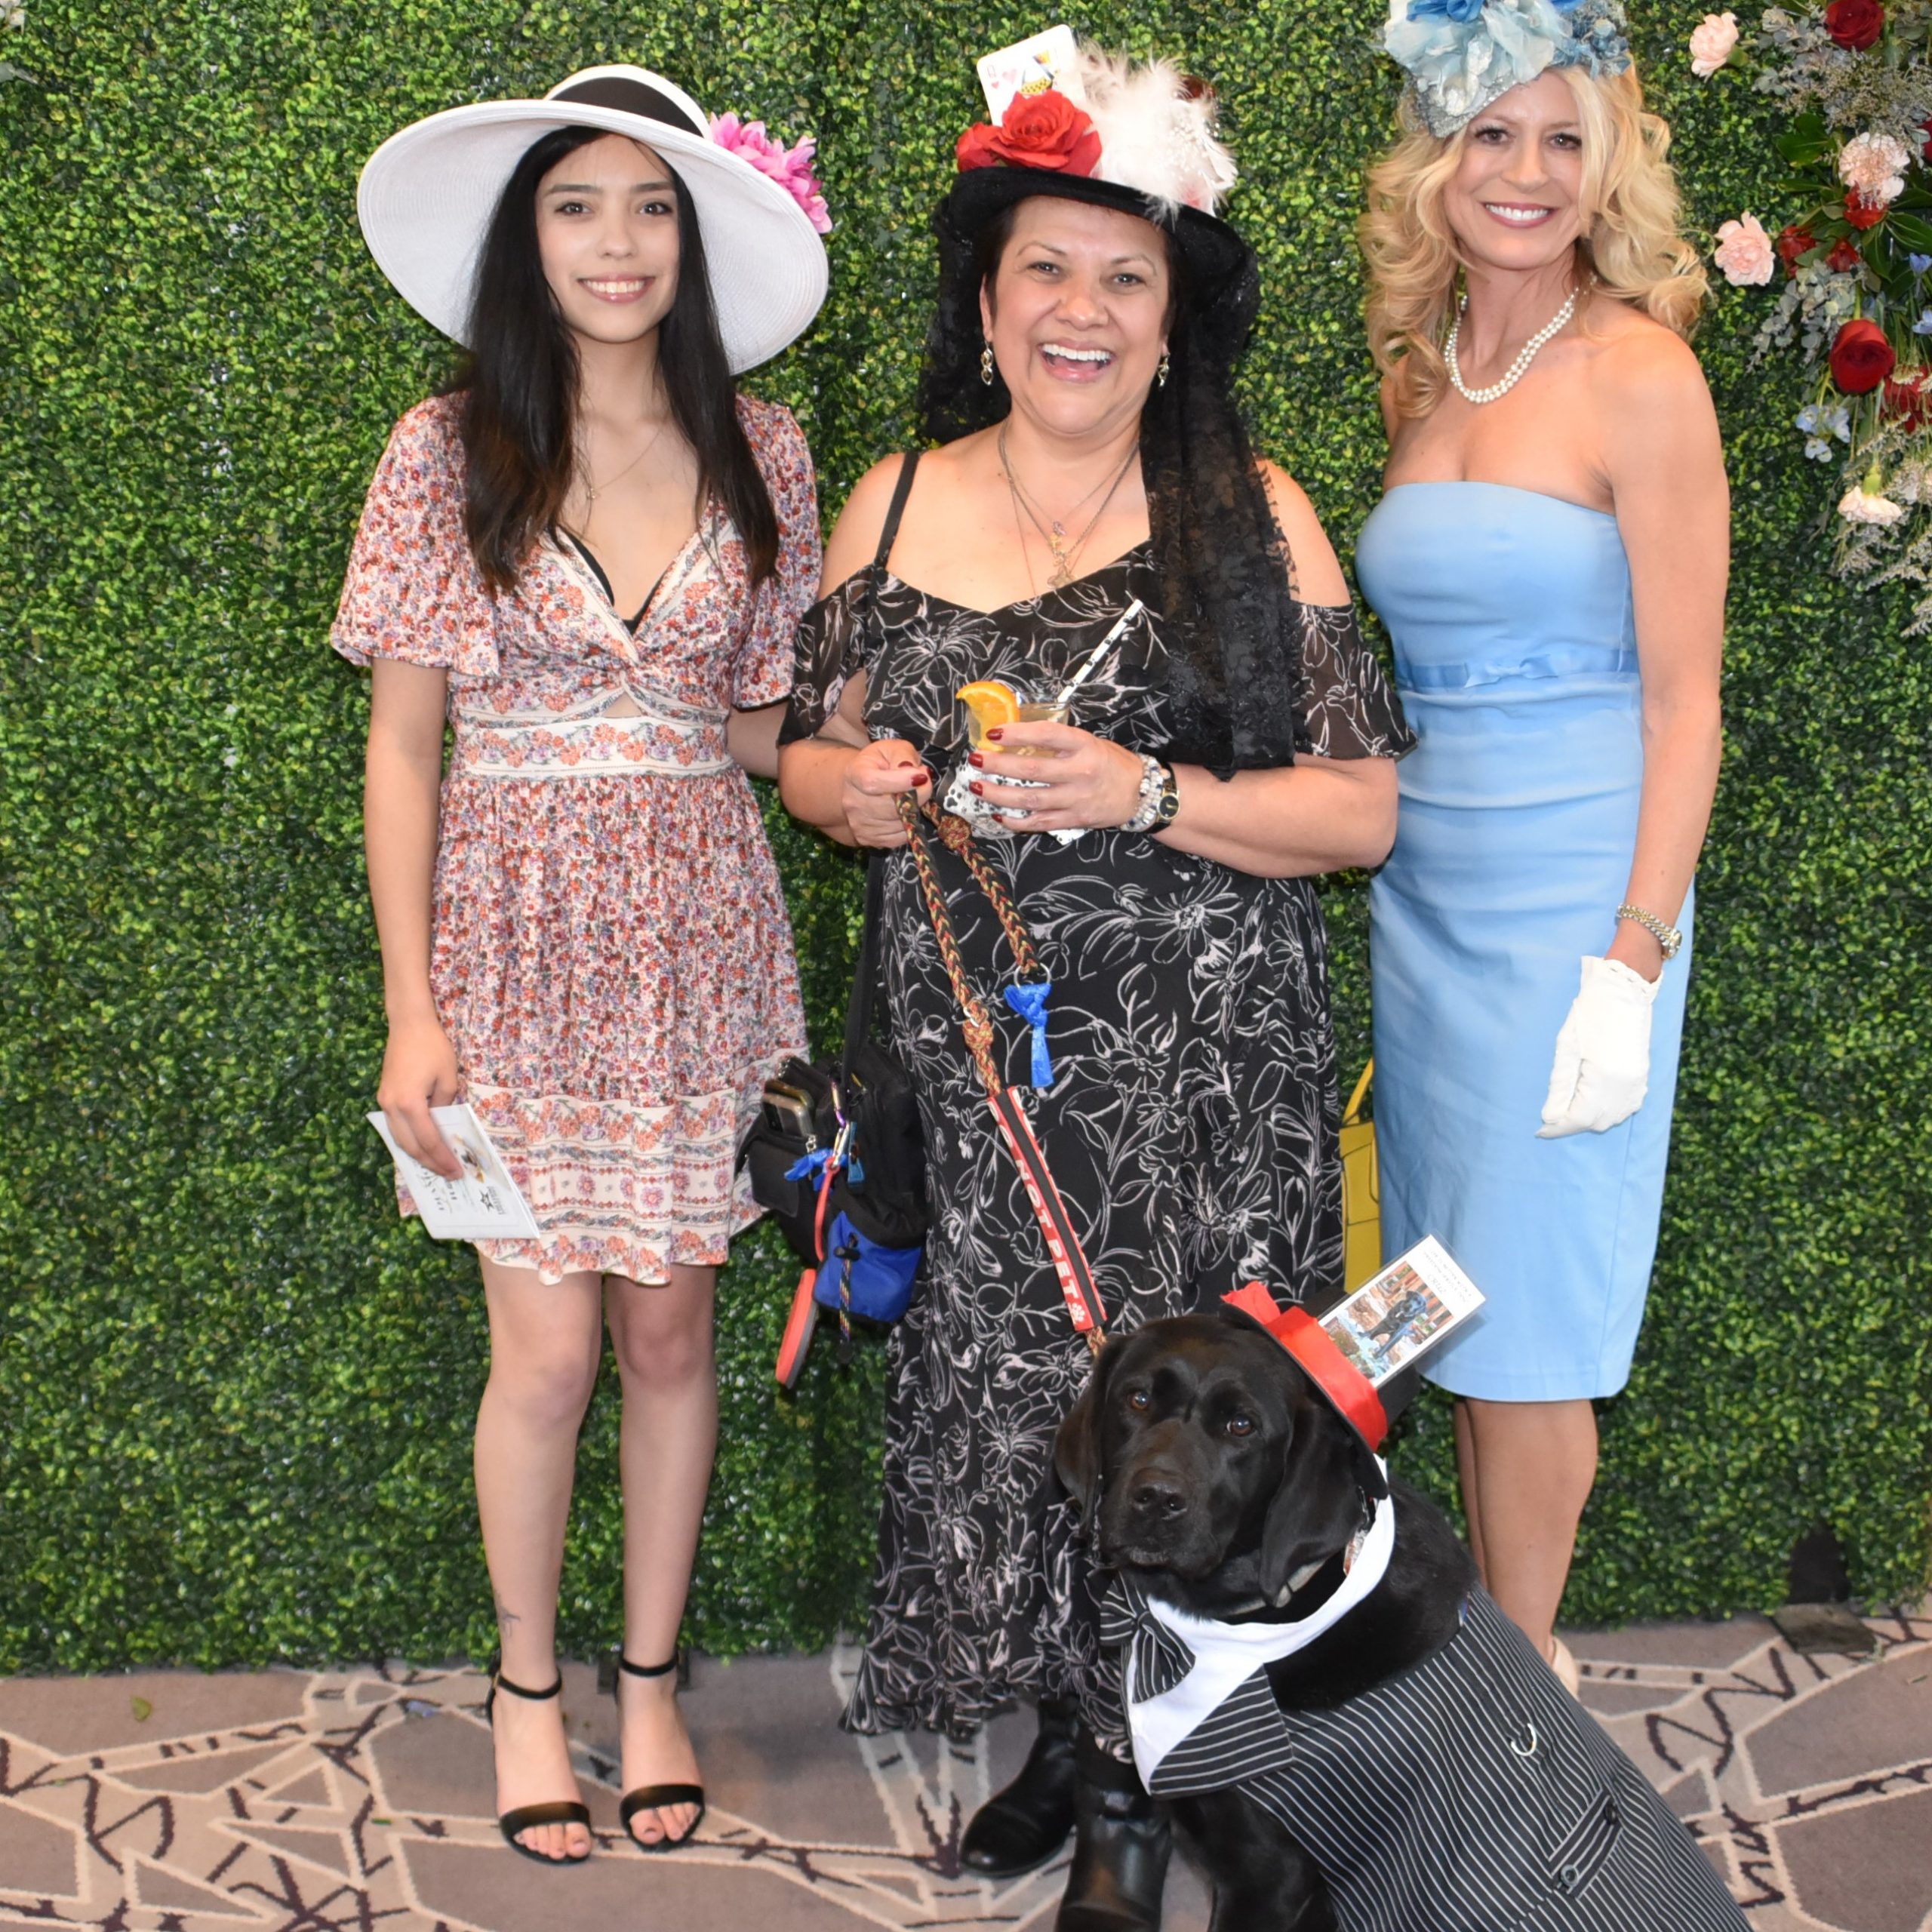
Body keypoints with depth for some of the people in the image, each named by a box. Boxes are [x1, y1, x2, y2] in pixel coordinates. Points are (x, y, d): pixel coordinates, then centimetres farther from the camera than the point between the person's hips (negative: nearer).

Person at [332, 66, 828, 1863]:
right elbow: (402, 741, -3)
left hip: (697, 936, 2)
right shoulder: (448, 452, -4)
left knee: (672, 1327, 9)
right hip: (517, 937, -2)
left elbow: (768, 720, 11)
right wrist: (410, 1008, -7)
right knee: (547, 1346, 0)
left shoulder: (756, 451, 3)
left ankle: (649, 1678, 28)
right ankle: (526, 1684, 24)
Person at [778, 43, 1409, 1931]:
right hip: (969, 1053, 3)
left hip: (1195, 1067, -3)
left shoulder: (1246, 513, -2)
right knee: (998, 1389, 5)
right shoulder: (895, 500, 8)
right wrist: (855, 783, -8)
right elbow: (810, 752, 16)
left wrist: (1145, 797, -18)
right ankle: (1066, 1720, 29)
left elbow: (1365, 805, -5)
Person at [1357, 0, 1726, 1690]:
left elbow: (1684, 695, -10)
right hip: (1424, 888, 6)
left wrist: (1633, 962, -16)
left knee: (1529, 1315, 1)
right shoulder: (1421, 377, 10)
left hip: (1569, 892, -6)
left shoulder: (1637, 374, -8)